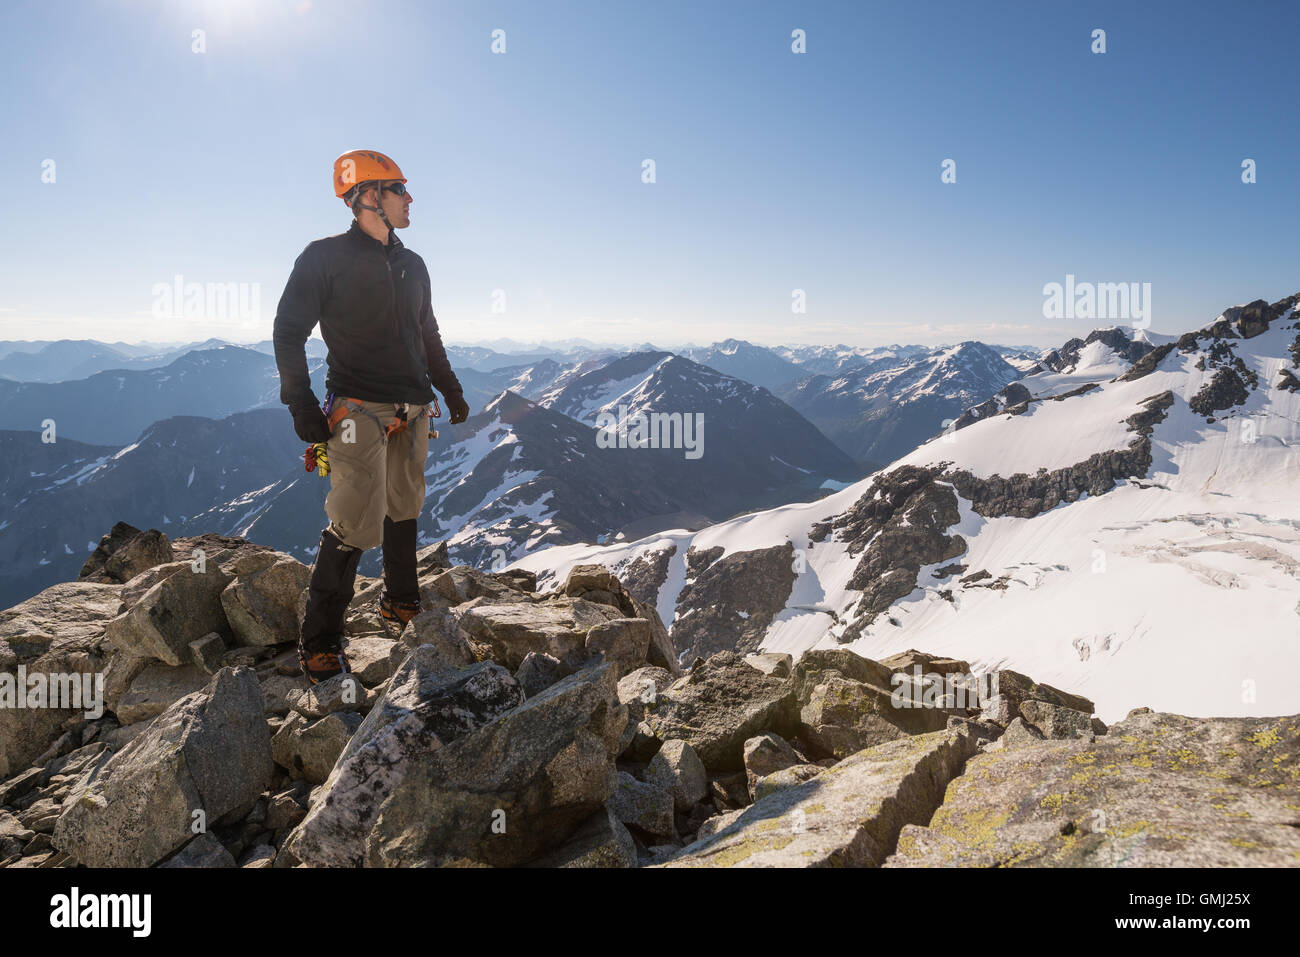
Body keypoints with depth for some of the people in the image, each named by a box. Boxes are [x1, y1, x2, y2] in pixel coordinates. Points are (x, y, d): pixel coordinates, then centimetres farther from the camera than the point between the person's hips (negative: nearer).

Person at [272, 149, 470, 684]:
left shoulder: (412, 265, 17)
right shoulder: (325, 258, -2)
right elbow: (289, 332, -2)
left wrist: (450, 390, 24)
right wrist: (302, 406, -9)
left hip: (412, 411, 7)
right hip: (359, 409, -6)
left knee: (404, 510, 11)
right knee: (356, 523, -11)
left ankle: (401, 605, 26)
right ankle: (319, 644, 0)